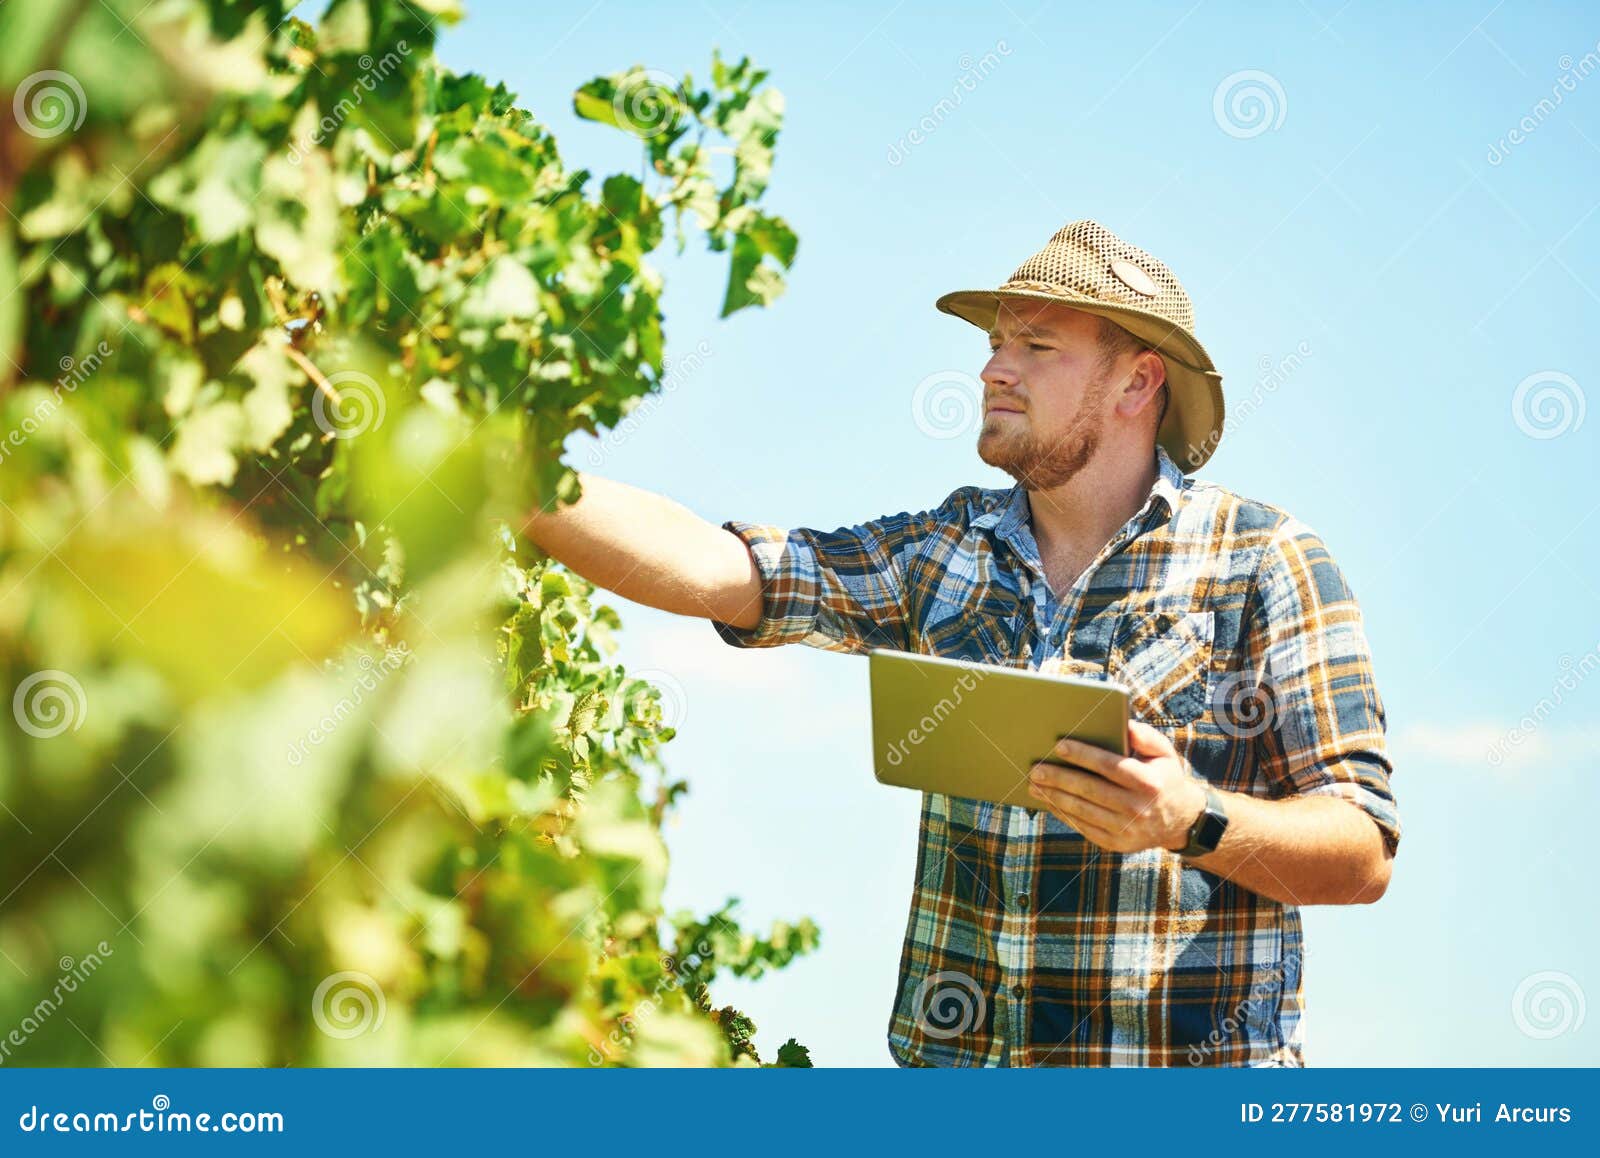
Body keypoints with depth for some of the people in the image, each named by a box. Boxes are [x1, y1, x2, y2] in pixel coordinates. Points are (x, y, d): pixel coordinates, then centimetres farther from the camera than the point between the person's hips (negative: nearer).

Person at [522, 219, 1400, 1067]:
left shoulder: (1265, 560, -2)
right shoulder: (942, 555, 9)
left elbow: (1364, 856, -4)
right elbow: (710, 569, -1)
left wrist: (1195, 820, -21)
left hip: (1190, 1065, -3)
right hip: (955, 1051, 3)